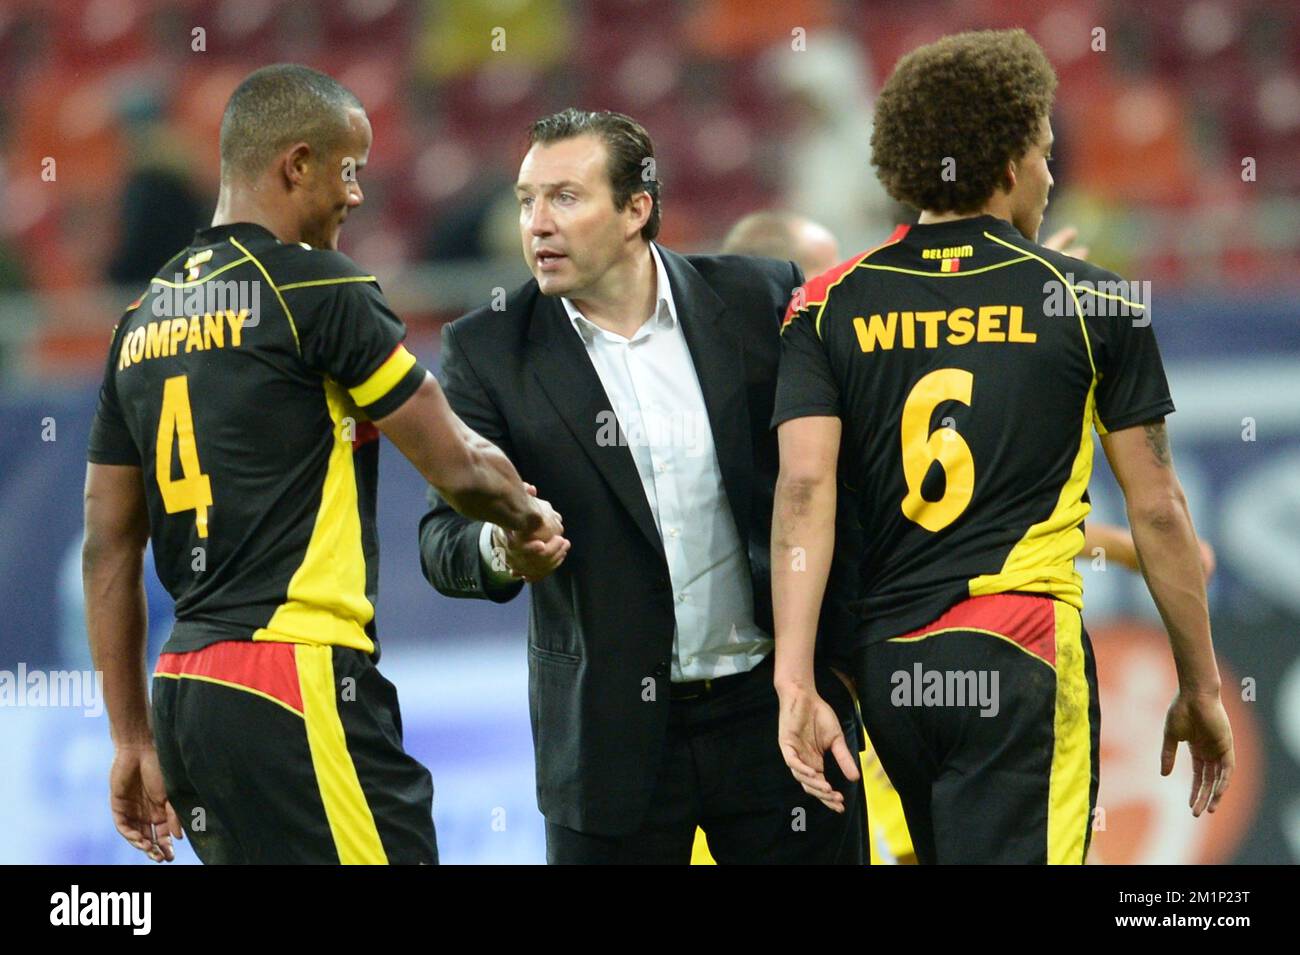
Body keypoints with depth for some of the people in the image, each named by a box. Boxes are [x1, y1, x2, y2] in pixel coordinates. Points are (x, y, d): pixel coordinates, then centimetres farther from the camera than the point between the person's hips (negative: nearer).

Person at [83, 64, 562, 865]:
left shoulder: (145, 321, 14)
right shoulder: (318, 288, -7)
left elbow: (109, 549, 17)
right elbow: (459, 467, -1)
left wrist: (135, 739, 21)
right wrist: (531, 518, 21)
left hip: (183, 686, 8)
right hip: (297, 680, -8)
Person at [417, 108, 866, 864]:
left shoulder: (761, 302, 0)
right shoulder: (489, 350, -1)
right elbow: (444, 537, -5)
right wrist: (500, 552, -27)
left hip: (778, 710, 0)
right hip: (611, 736, 0)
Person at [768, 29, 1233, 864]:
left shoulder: (831, 305, 6)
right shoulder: (1092, 302, 1)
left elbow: (804, 489, -6)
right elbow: (1157, 511, 3)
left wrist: (796, 682, -11)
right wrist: (1201, 689, 11)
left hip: (886, 666, 4)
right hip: (1022, 652, -4)